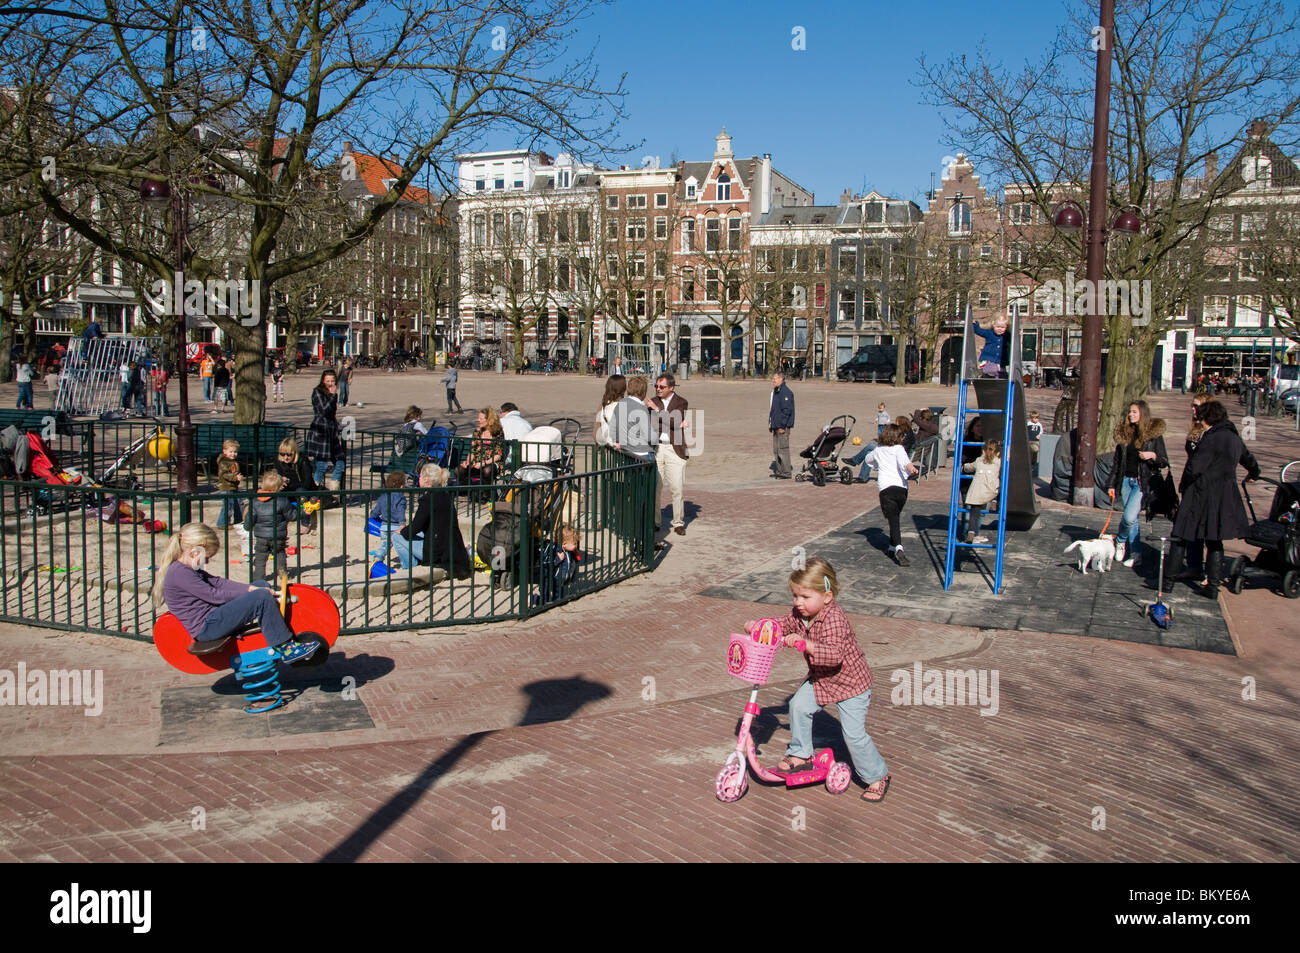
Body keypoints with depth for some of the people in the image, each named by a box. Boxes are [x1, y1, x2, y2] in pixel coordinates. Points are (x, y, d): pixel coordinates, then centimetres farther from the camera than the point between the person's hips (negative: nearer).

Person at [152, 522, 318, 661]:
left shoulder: (187, 569, 16)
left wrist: (251, 589, -2)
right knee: (262, 598, -23)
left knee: (262, 585, 13)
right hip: (206, 628, -11)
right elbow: (214, 595, -18)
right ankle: (285, 648, -17)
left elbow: (219, 582, 10)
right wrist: (252, 593, -11)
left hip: (211, 619, 11)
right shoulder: (179, 573, -17)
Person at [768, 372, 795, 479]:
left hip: (782, 427, -10)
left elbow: (787, 410, -19)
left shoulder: (786, 392, -14)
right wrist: (770, 424, 19)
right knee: (776, 449, 12)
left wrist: (782, 426, -21)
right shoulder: (775, 392, 17)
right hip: (776, 426, 10)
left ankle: (786, 472, -3)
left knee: (783, 449, -7)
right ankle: (779, 470, 19)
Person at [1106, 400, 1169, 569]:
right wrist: (1112, 485, 9)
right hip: (1126, 480, 4)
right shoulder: (1124, 433, 8)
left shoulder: (1154, 434, -4)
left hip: (1142, 482, -4)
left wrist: (1153, 456, -21)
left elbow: (1164, 461, 0)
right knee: (1133, 518, 10)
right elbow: (1117, 461, 12)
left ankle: (1120, 540, 13)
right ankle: (1133, 553, 20)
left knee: (1129, 517, -15)